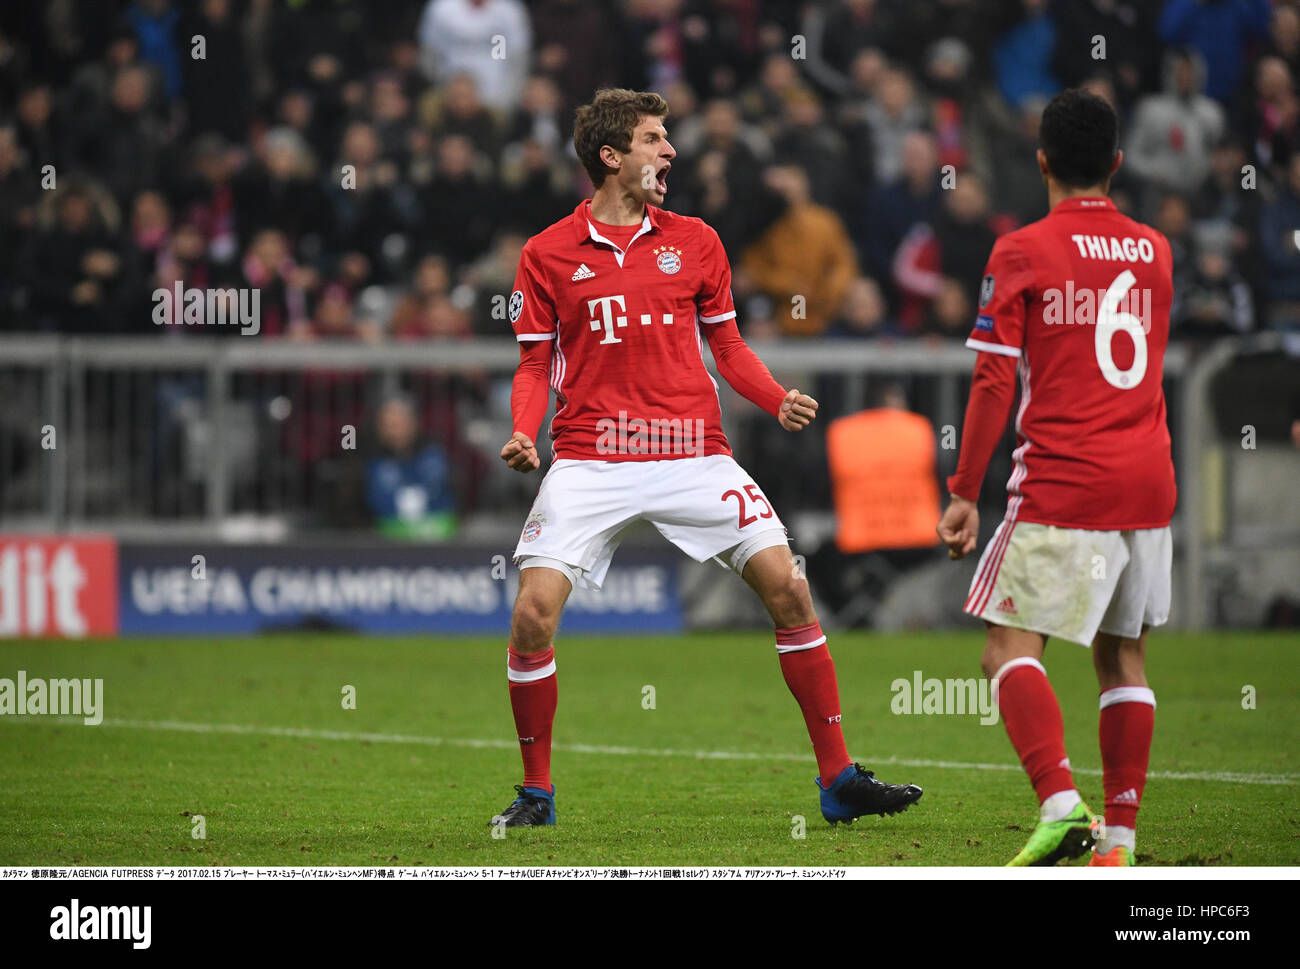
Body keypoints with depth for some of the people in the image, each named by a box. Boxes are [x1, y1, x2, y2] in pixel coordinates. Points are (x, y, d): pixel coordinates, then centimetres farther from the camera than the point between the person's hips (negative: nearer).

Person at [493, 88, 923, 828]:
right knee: (534, 614, -14)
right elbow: (536, 364, 7)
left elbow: (728, 347, 14)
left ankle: (839, 780, 1)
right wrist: (524, 435, -11)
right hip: (591, 458, -2)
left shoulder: (695, 241, 9)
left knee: (789, 589, -8)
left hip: (694, 454, 2)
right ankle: (536, 791, 6)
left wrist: (780, 401, -3)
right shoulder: (548, 254, 3)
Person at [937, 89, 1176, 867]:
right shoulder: (1154, 251, 12)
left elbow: (995, 385, -7)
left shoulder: (1023, 253, -5)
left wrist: (966, 494, -3)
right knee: (1122, 655, 12)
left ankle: (1060, 802, -24)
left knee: (1011, 646, -5)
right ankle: (1120, 837, 8)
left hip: (1061, 486, -5)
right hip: (1150, 482, 5)